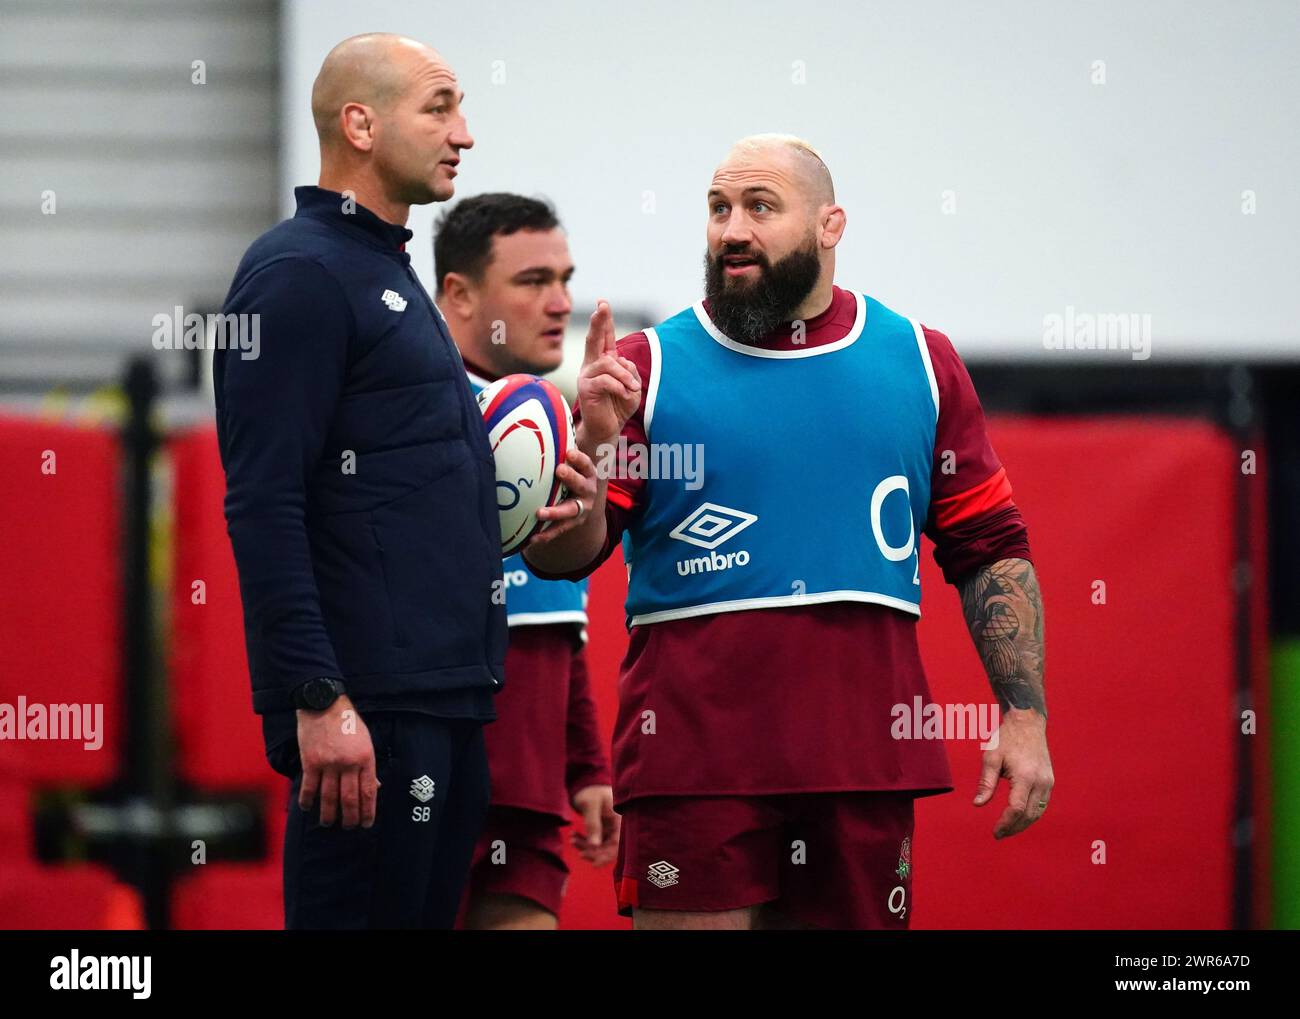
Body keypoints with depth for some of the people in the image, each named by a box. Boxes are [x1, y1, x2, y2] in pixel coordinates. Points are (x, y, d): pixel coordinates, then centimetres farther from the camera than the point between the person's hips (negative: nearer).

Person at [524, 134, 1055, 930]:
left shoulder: (921, 364, 11)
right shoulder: (647, 368, 4)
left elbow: (991, 551, 13)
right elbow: (560, 557, 0)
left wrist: (1025, 716, 4)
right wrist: (591, 445, -19)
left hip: (866, 753, 2)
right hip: (696, 759, -2)